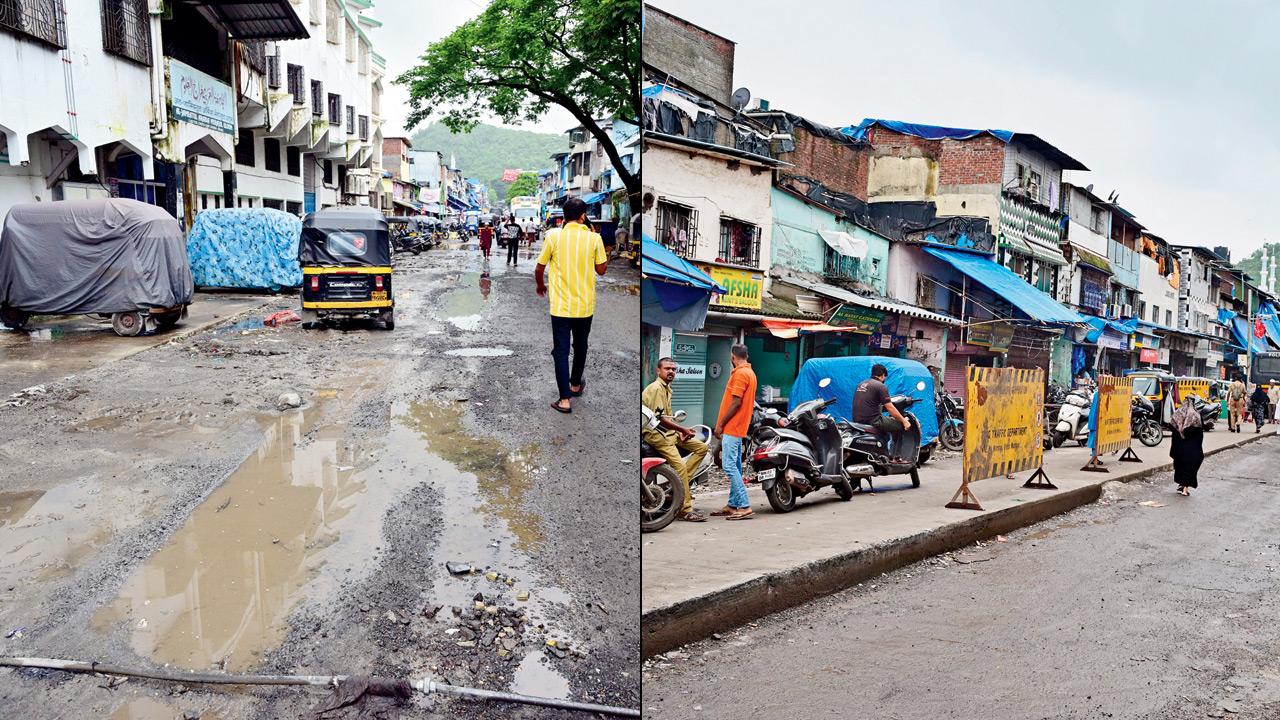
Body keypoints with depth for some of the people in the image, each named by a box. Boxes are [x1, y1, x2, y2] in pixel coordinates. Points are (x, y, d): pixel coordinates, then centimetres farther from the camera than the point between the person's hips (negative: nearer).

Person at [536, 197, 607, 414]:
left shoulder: (553, 235, -7)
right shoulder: (594, 238, -7)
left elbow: (539, 269, -1)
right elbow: (601, 269, 3)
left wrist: (541, 286, 20)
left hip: (560, 305, -1)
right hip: (585, 305, 1)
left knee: (561, 350, 2)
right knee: (580, 346, 21)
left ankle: (565, 399, -2)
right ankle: (575, 385, 39)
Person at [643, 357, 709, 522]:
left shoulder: (667, 389, 20)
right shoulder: (655, 388, -13)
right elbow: (659, 418, -20)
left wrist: (680, 432, 6)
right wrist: (683, 429, -15)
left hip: (669, 432, 10)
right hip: (656, 433, -10)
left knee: (701, 447, 3)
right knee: (680, 466, -21)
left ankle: (680, 483, -4)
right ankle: (685, 510, -18)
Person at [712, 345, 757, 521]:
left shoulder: (740, 373, -14)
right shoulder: (750, 372, 17)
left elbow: (736, 402, -20)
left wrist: (720, 424, -14)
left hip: (732, 427, -11)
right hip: (739, 427, 11)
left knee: (730, 466, -13)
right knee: (735, 467, 12)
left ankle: (745, 506, -15)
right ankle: (733, 505, 18)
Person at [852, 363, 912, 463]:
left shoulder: (861, 384, 17)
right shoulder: (880, 386, -7)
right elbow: (890, 408, -11)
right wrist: (904, 421, -3)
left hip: (857, 420, 8)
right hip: (872, 420, -8)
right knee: (899, 426, 6)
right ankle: (895, 457, 5)